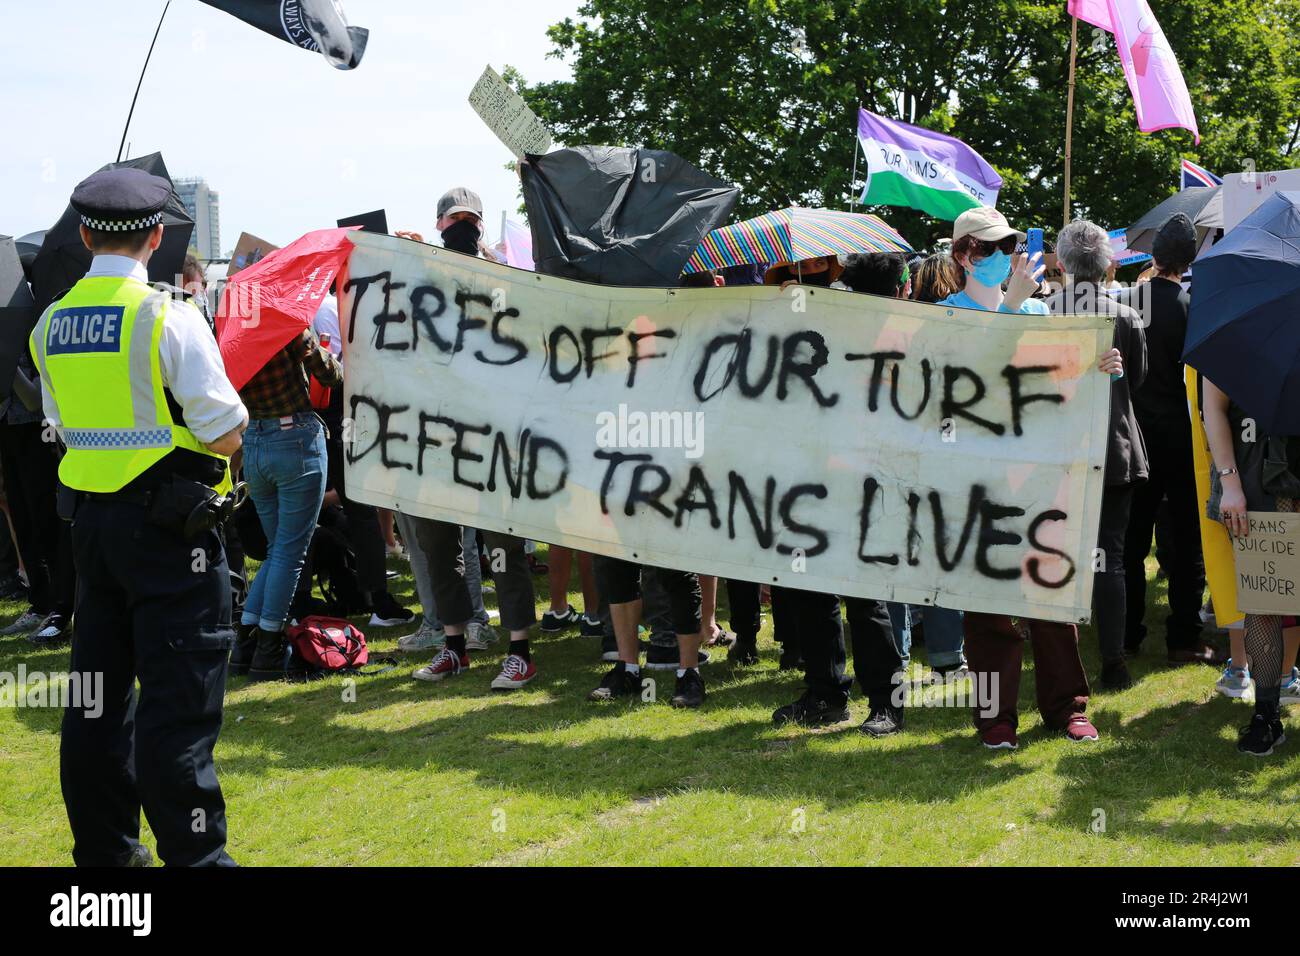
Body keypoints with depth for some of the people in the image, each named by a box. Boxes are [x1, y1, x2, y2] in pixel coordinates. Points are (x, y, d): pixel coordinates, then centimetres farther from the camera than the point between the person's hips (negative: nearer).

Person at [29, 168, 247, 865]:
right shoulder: (168, 317, -13)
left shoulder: (52, 323, 7)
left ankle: (103, 847, 25)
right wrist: (226, 409, 6)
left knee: (99, 689, 15)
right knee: (179, 700, -3)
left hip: (89, 518, 7)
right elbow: (225, 435, -15)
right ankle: (192, 852, -1)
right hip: (167, 523, -6)